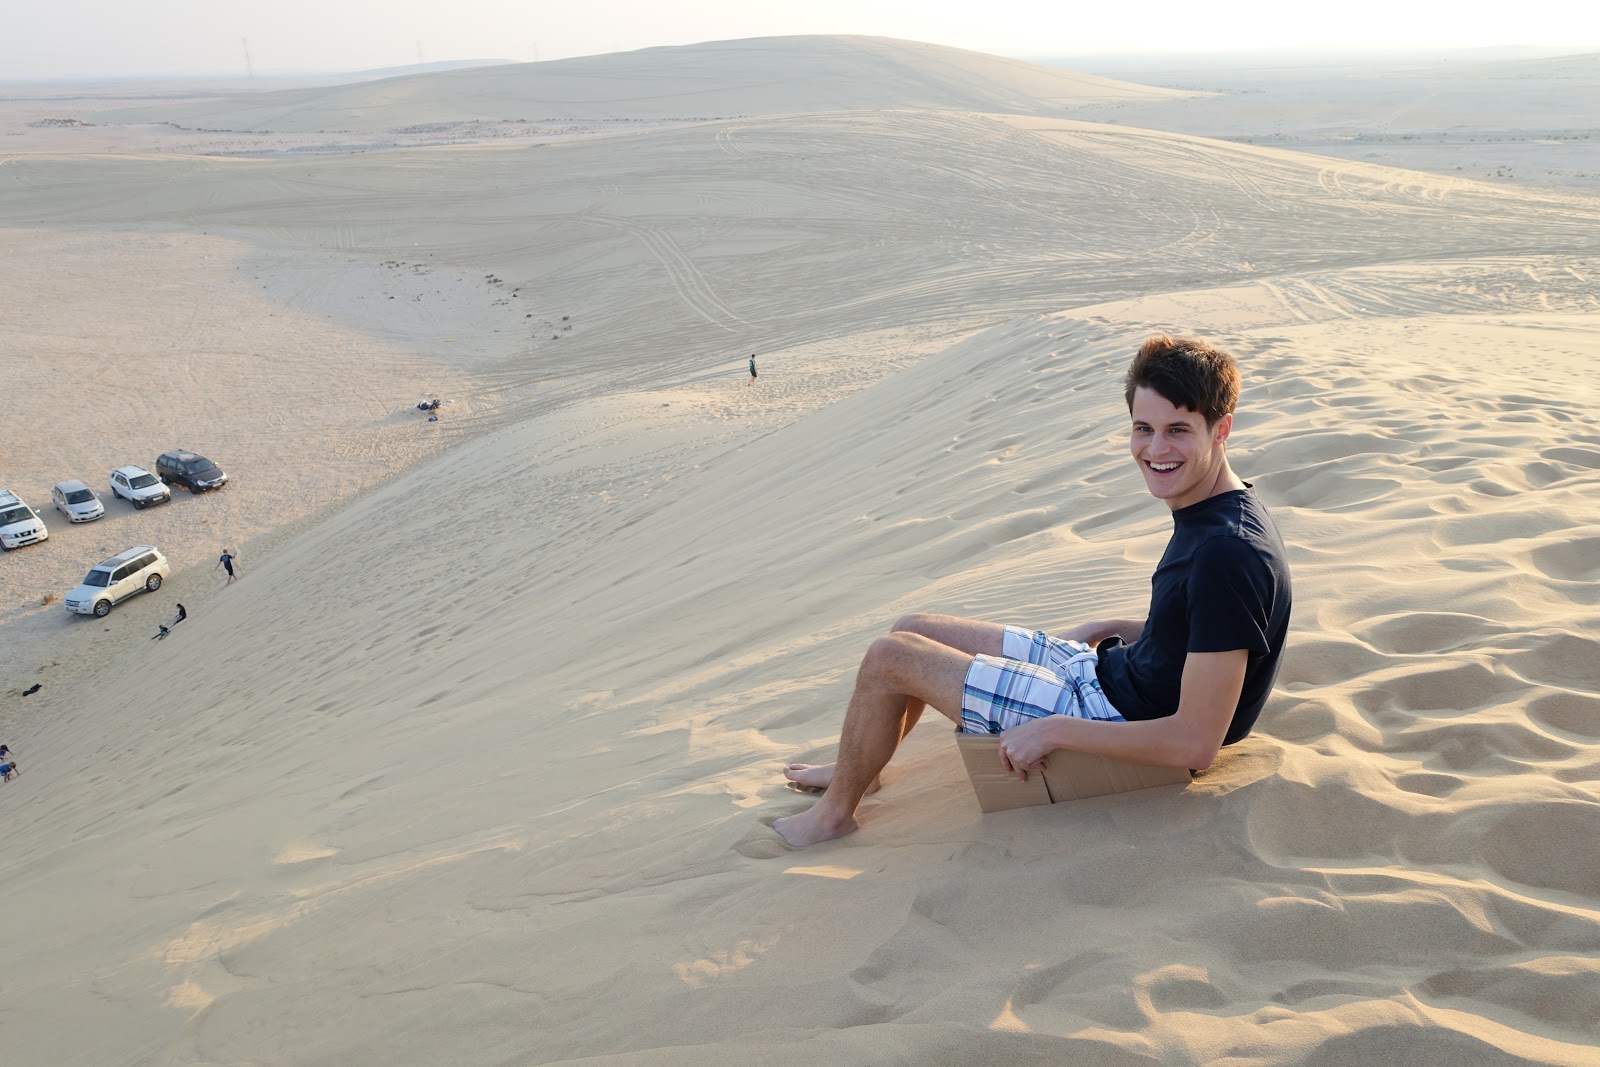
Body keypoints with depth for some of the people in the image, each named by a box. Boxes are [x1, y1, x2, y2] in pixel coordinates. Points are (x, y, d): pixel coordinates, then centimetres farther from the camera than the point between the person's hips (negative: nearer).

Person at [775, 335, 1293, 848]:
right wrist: (1110, 628, 10)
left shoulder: (1227, 554, -30)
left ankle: (833, 813, 16)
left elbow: (1196, 743, -30)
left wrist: (1053, 730, -24)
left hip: (1113, 717, -9)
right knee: (912, 630, 14)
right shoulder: (1210, 513, 0)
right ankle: (855, 771, 36)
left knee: (888, 657, -7)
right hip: (1105, 673, 9)